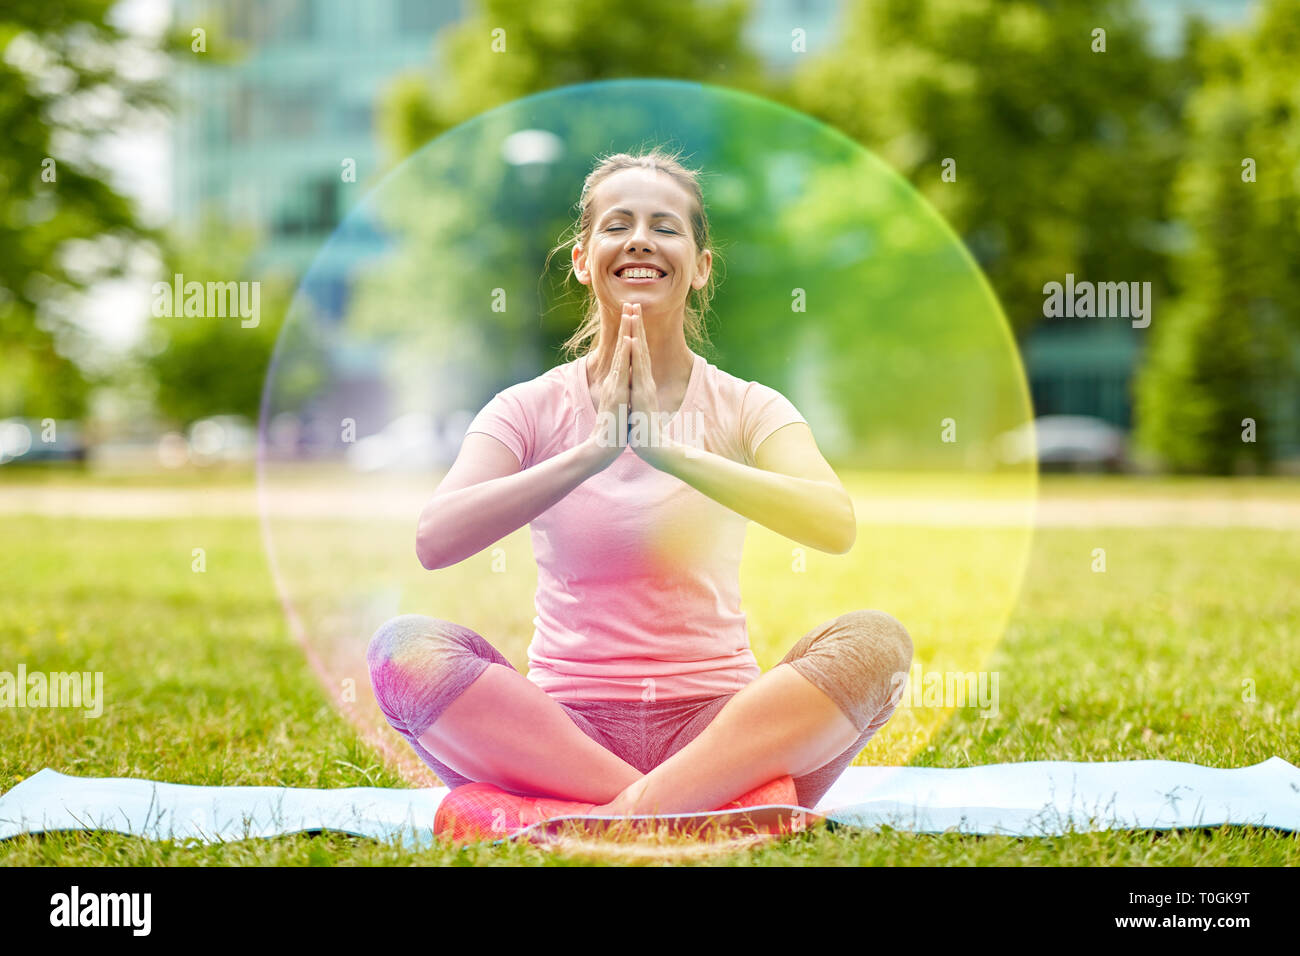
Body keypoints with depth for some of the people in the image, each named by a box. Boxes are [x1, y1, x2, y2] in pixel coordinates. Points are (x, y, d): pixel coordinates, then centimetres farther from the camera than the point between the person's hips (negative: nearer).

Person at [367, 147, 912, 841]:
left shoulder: (746, 410, 5)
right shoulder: (532, 410, 5)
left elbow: (835, 525, -17)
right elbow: (434, 539, -15)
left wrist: (665, 447, -24)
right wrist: (593, 451, -21)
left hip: (714, 727, 0)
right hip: (563, 726, 0)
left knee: (875, 640, -25)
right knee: (405, 646, -27)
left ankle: (619, 813, -32)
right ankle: (699, 808, -30)